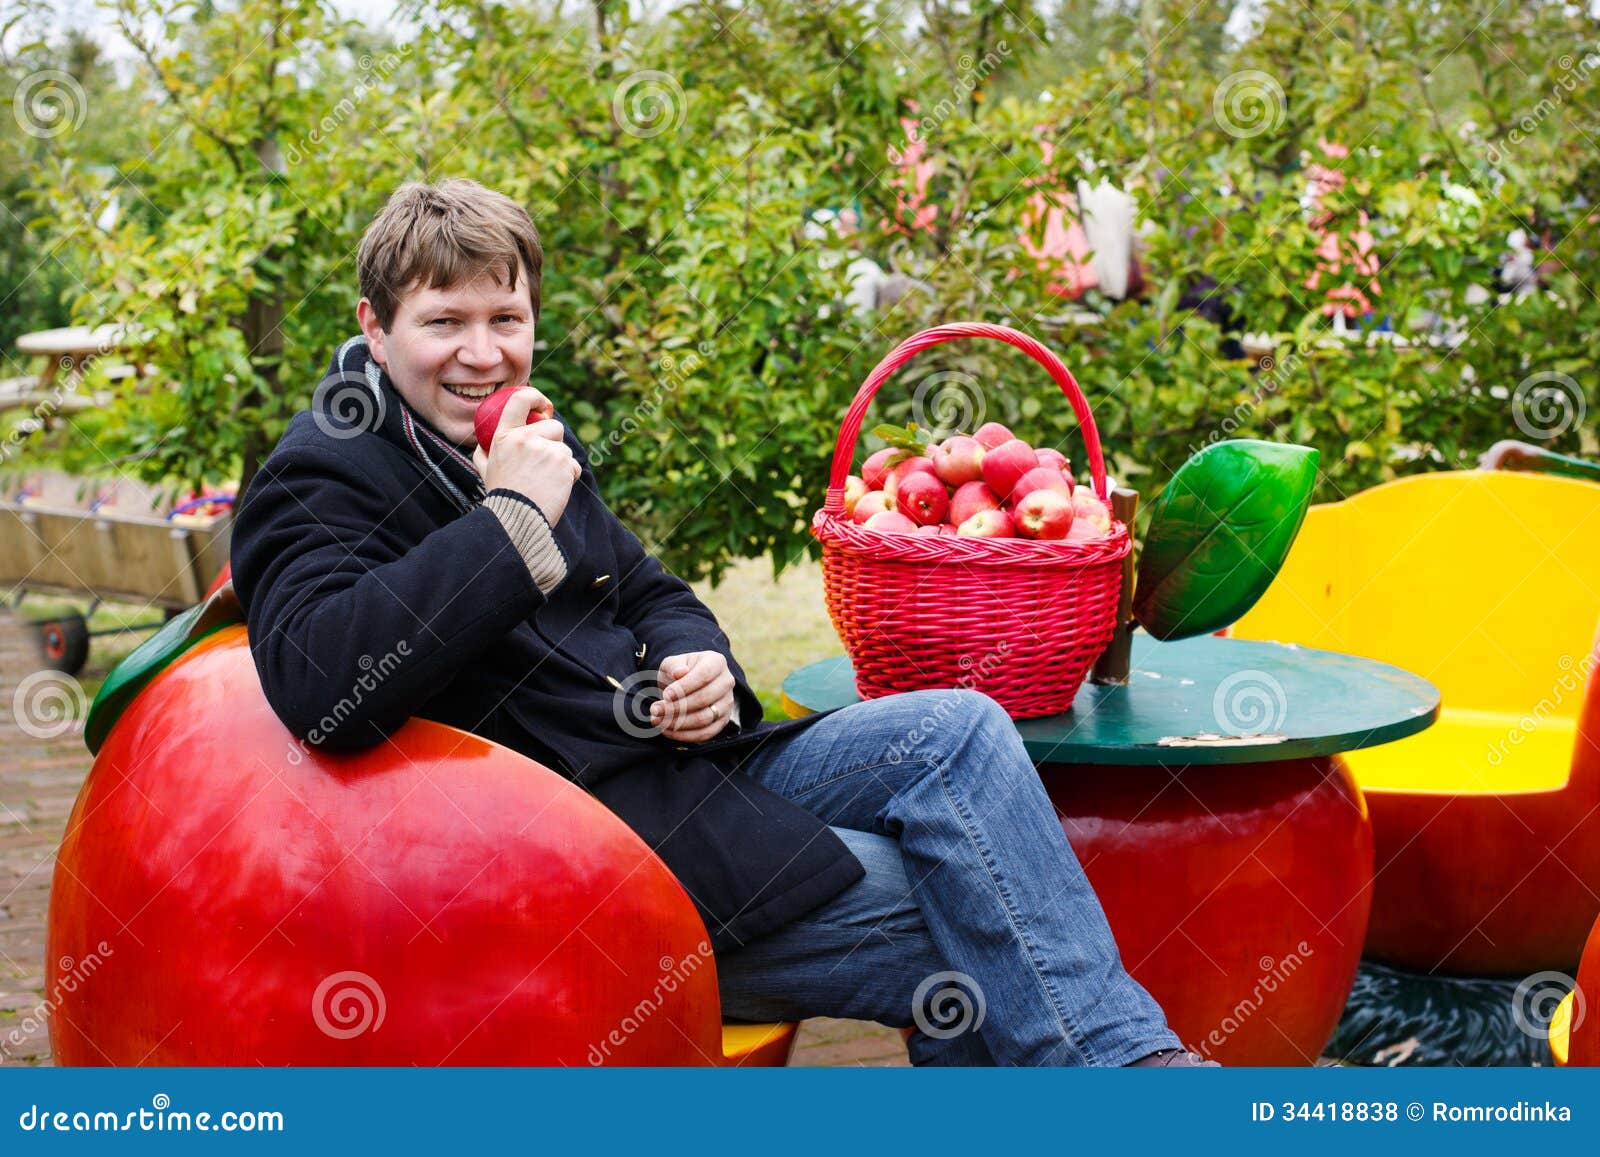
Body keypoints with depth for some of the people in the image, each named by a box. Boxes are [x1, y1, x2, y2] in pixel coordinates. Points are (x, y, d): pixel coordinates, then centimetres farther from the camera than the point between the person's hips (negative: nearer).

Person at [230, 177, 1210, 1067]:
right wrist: (514, 518, -24)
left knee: (959, 729, -10)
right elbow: (319, 684, -30)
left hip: (690, 768, 8)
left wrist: (702, 666, 0)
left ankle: (1124, 1048, -12)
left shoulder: (526, 436, 16)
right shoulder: (323, 479, -9)